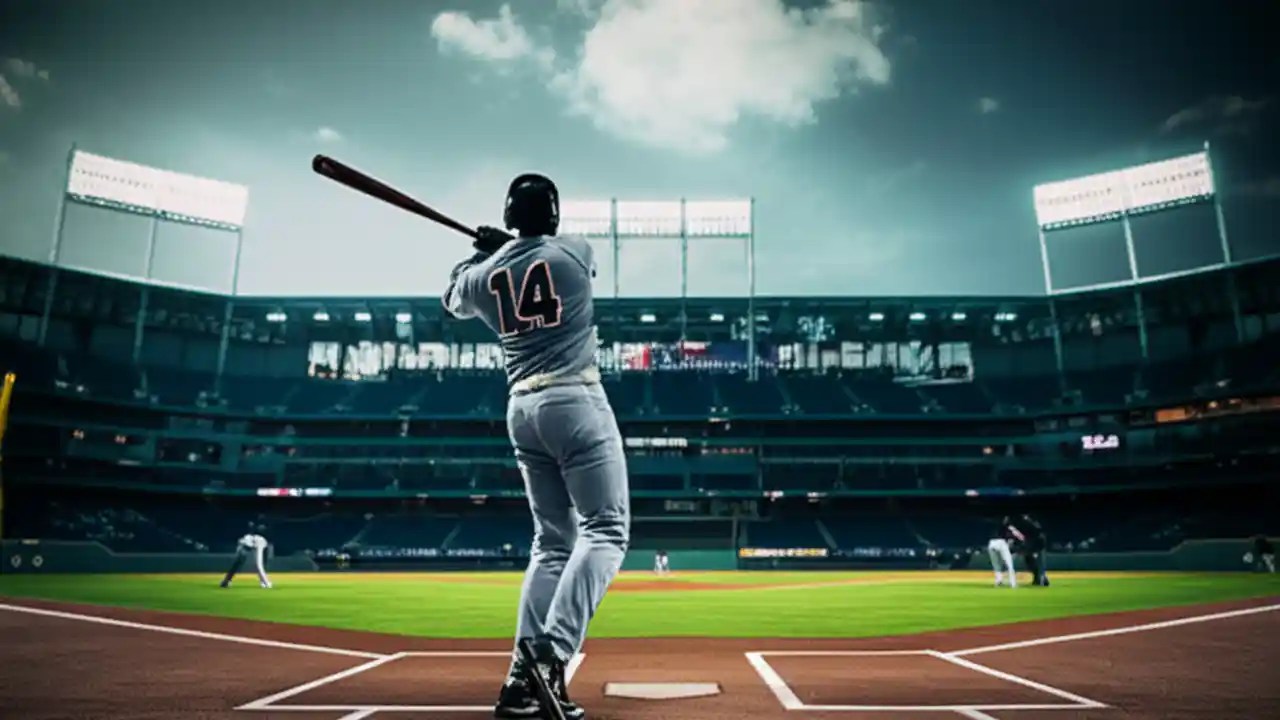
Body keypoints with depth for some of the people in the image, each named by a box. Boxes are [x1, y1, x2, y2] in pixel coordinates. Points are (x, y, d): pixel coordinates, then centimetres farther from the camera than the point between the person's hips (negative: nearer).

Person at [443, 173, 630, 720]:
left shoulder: (485, 275, 9)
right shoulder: (576, 252, 1)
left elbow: (453, 299, 32)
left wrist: (481, 253, 44)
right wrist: (508, 246, 34)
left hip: (522, 409, 6)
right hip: (575, 401, -5)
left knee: (553, 542, 11)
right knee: (605, 531, -5)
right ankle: (550, 655, -22)